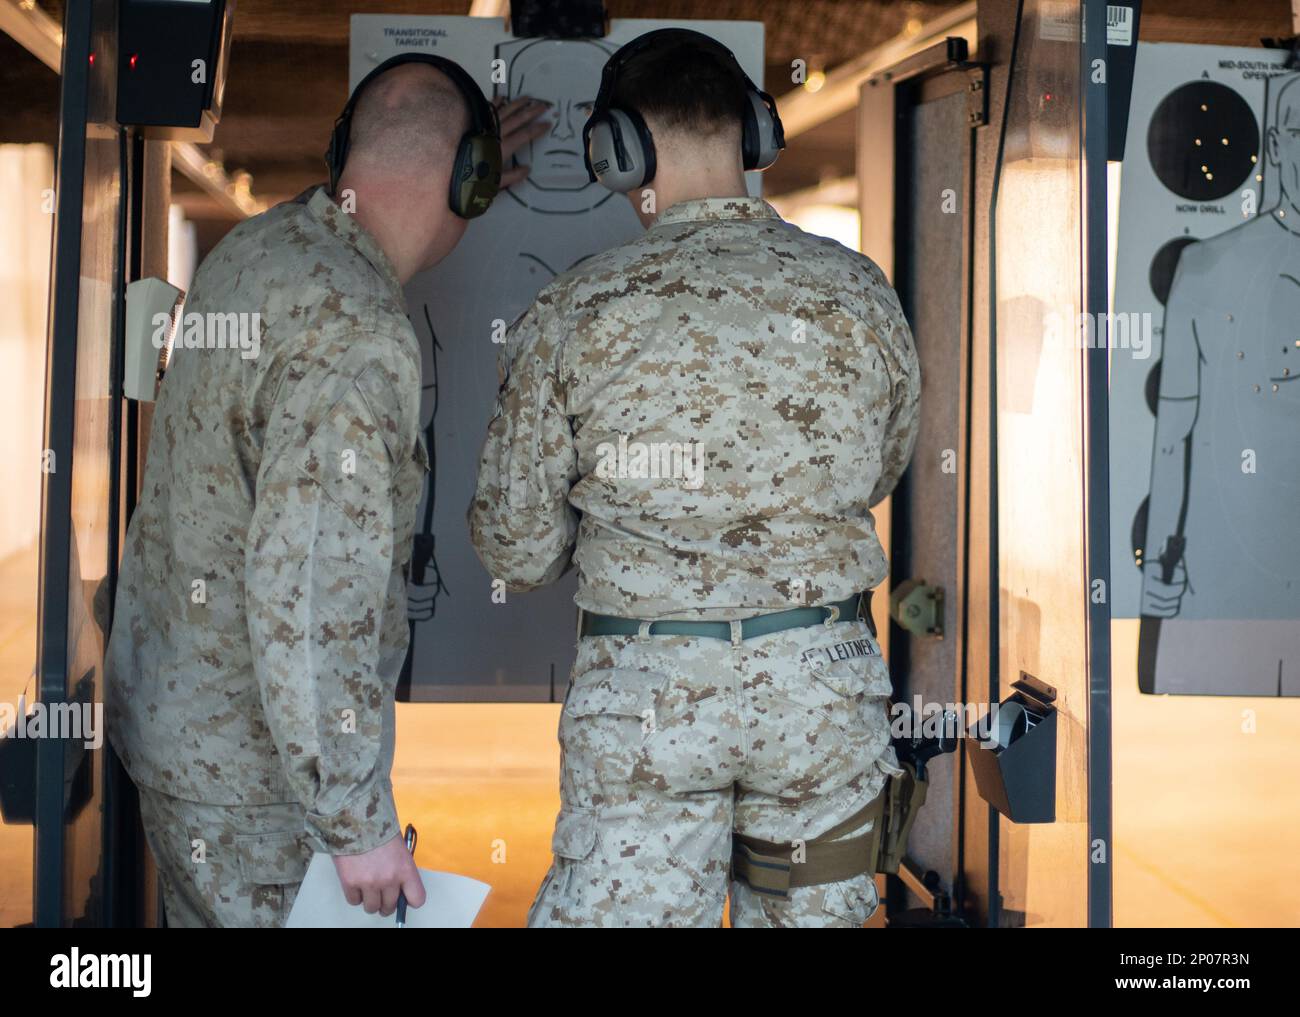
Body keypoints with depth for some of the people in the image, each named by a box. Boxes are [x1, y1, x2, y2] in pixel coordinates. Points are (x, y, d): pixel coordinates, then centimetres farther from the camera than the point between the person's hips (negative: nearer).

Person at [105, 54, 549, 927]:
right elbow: (310, 596, -31)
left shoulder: (254, 246, 1)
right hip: (255, 774, -9)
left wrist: (477, 168, 36)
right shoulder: (359, 339, -27)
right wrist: (362, 823, -24)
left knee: (206, 916, 23)